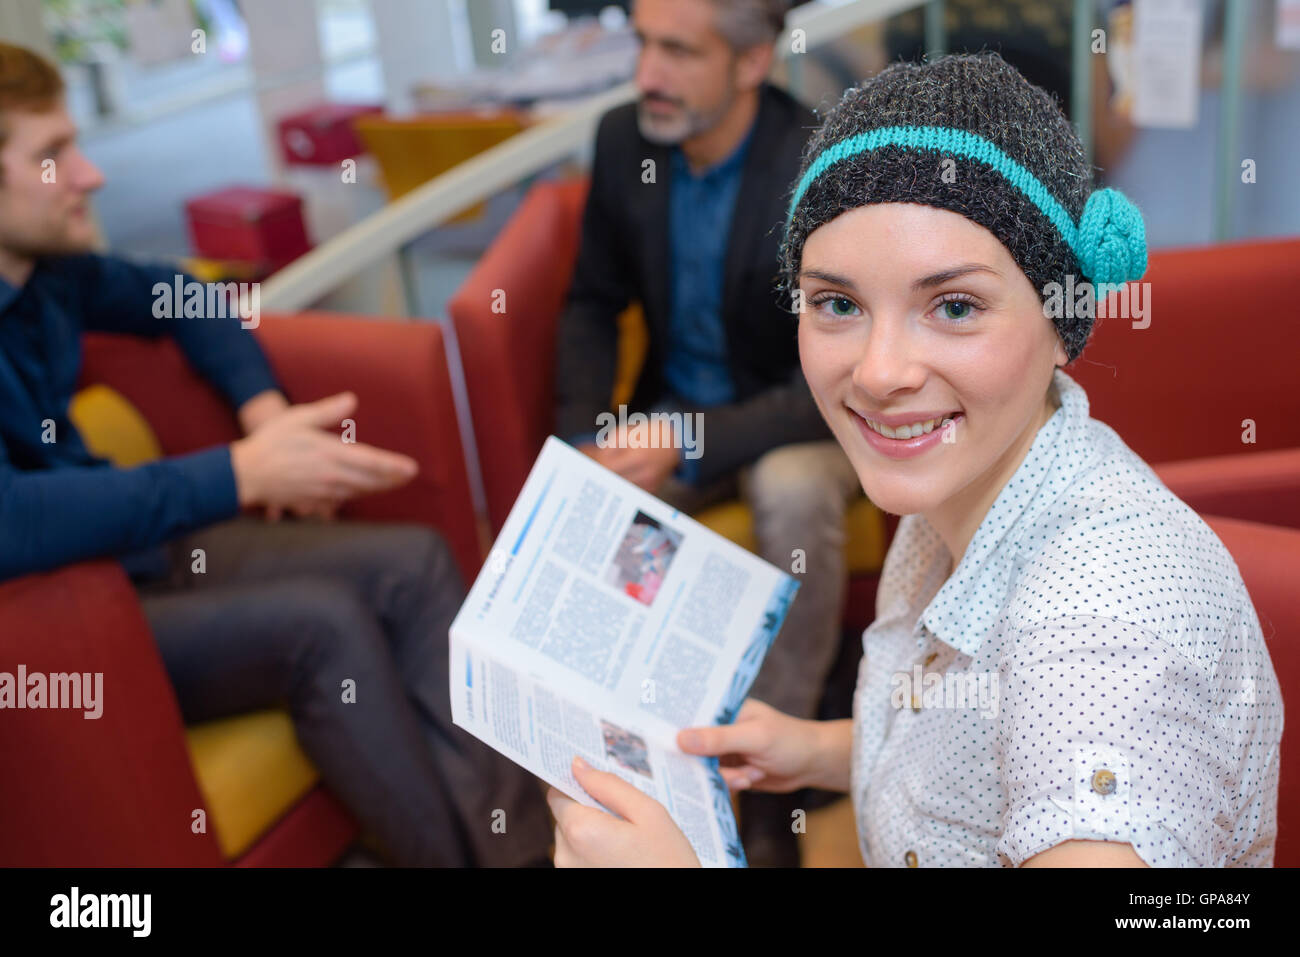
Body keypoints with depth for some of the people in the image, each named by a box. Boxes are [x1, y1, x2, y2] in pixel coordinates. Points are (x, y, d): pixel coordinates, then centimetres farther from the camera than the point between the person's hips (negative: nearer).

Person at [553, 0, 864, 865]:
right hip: (675, 407, 4)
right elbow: (593, 305, 4)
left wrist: (689, 451, -31)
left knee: (795, 492, -36)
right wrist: (584, 440, -11)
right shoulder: (624, 141, -8)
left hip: (796, 415, -4)